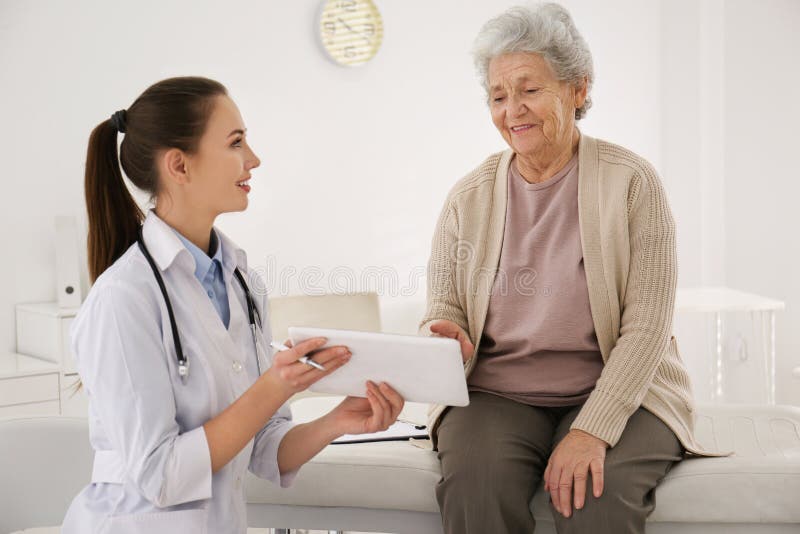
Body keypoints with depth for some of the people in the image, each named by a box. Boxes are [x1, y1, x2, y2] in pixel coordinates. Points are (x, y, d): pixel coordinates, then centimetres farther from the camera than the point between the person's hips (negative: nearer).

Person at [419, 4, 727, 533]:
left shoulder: (632, 181, -2)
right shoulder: (469, 197, 7)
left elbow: (648, 323, -8)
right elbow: (443, 310, 8)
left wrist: (593, 429, -20)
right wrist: (448, 342, -17)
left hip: (616, 391, -2)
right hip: (496, 394, 2)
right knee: (476, 483, -29)